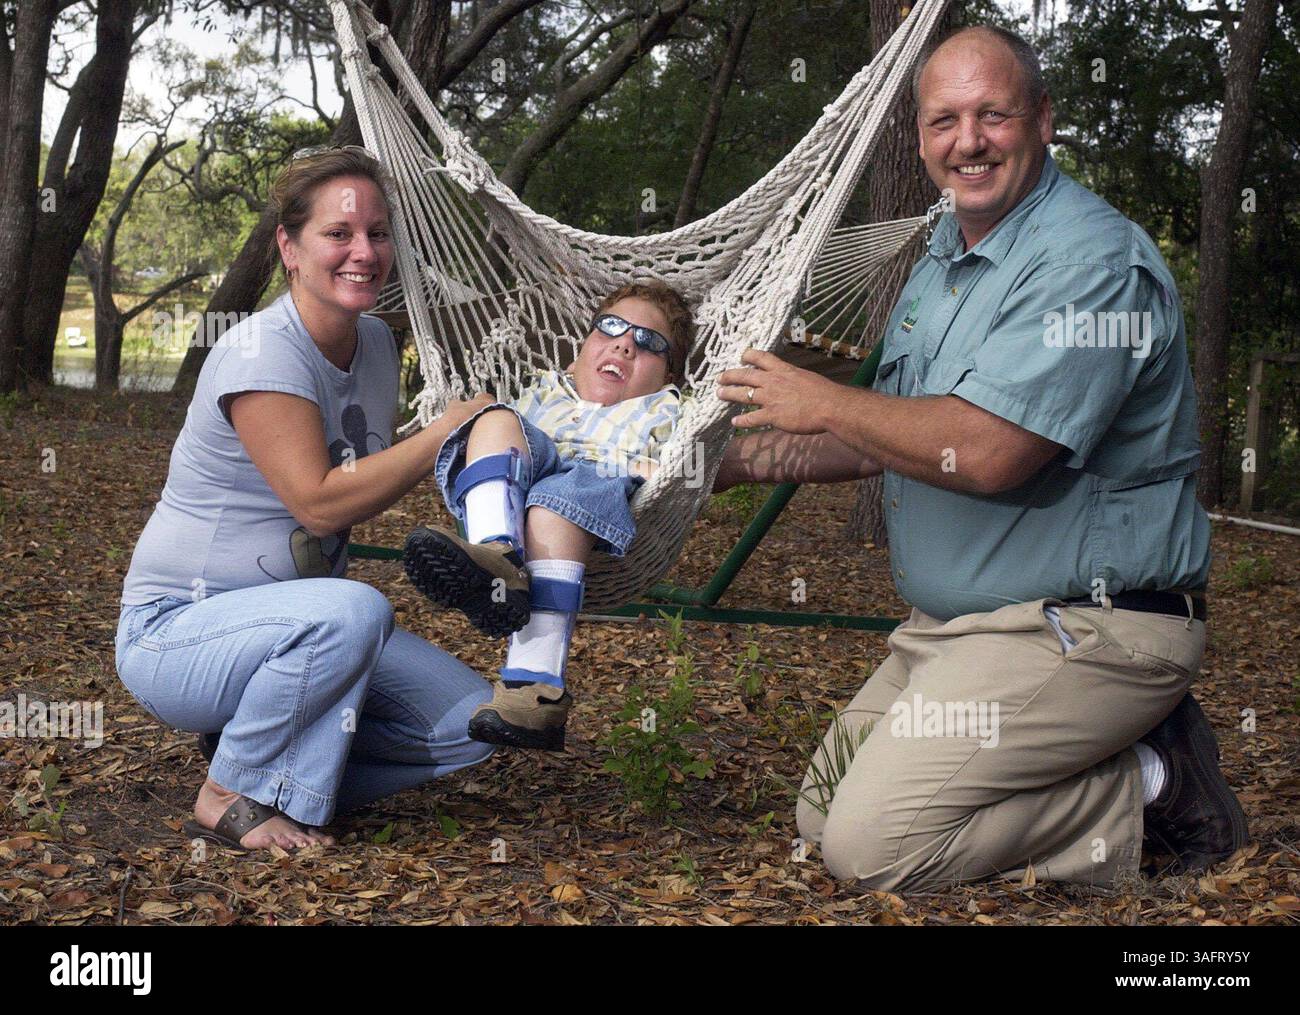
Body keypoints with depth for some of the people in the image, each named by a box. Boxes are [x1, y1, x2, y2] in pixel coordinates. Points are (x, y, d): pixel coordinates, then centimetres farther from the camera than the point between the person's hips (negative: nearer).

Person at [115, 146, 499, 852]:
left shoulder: (376, 342, 4)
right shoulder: (261, 353, -21)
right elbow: (319, 502, -28)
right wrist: (448, 430, -23)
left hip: (294, 621, 8)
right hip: (173, 633, -7)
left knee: (473, 726, -8)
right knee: (351, 612, -38)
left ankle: (281, 783, 8)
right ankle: (231, 799, -15)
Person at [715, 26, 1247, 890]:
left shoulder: (1093, 259, -18)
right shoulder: (945, 259, 13)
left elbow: (982, 451, -28)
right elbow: (894, 440, 22)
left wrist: (823, 403, -14)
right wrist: (735, 460, 14)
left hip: (1081, 629, -10)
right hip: (952, 623, 10)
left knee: (871, 845, -18)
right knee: (823, 813, 11)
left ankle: (1149, 790, -4)